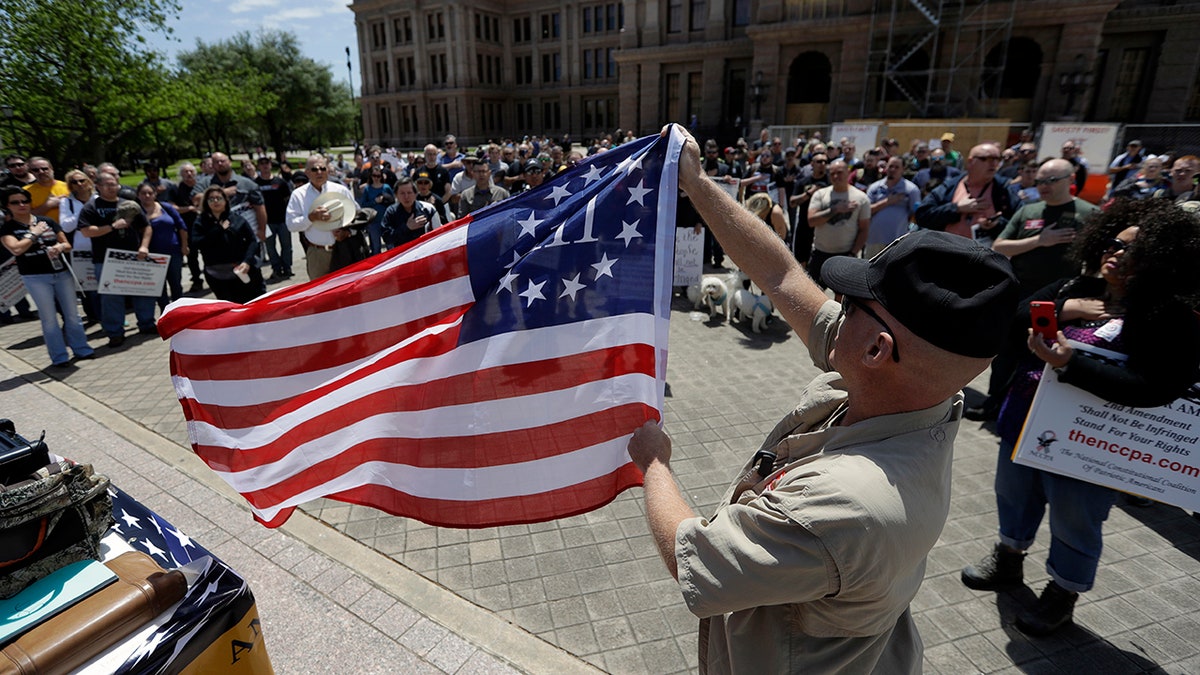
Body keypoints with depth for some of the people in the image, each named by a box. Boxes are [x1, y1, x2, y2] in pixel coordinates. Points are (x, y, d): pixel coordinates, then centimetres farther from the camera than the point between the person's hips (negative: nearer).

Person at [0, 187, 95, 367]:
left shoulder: (47, 221, 7)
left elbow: (67, 244, 10)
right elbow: (16, 249, -18)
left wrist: (60, 246, -12)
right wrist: (34, 233, -8)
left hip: (63, 272, 3)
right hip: (36, 278, -3)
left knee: (72, 314, 9)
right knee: (49, 318, 1)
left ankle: (82, 349, 21)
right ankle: (59, 357, 8)